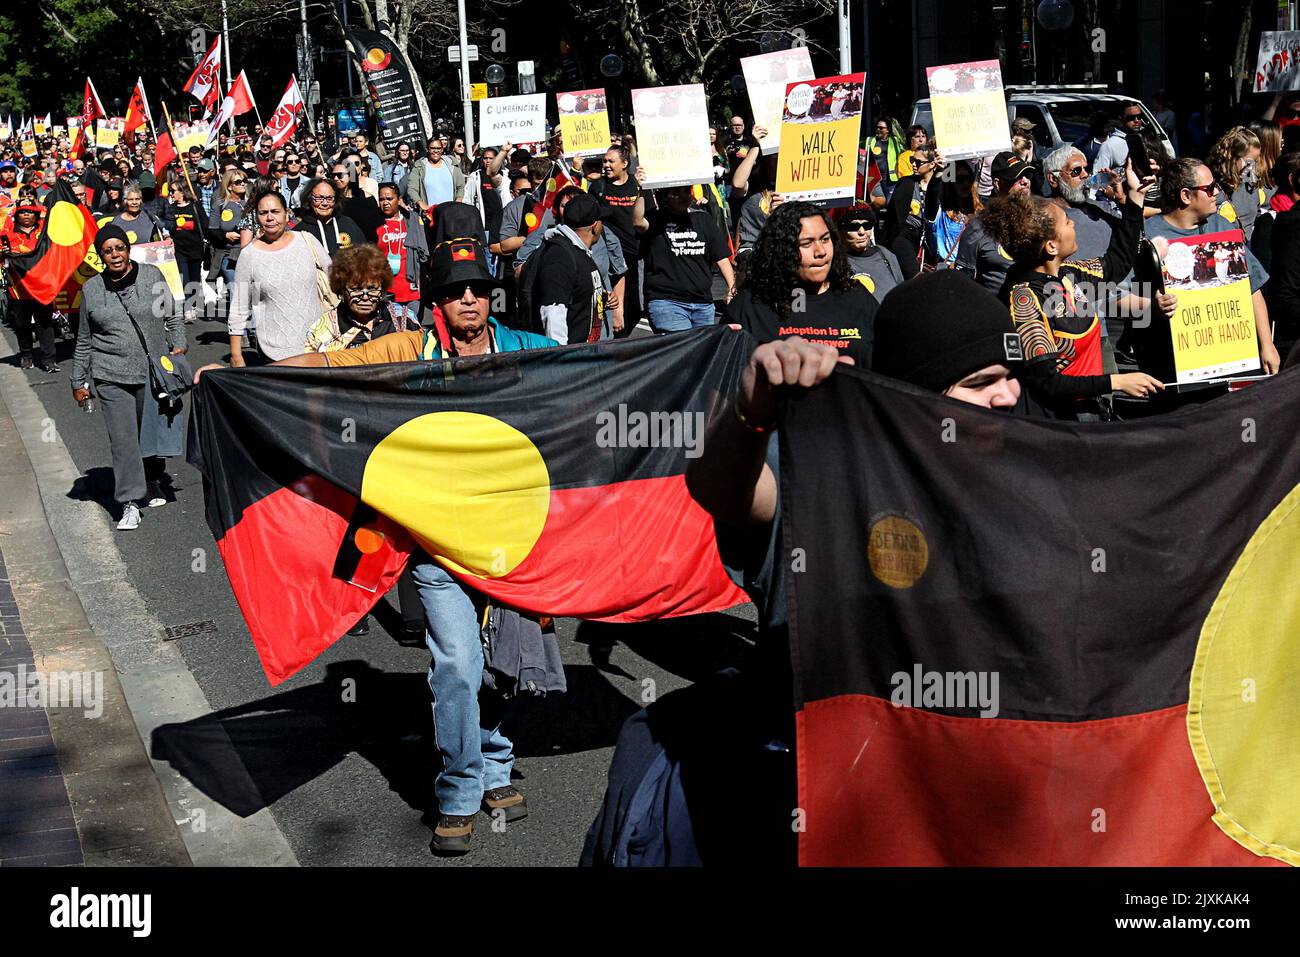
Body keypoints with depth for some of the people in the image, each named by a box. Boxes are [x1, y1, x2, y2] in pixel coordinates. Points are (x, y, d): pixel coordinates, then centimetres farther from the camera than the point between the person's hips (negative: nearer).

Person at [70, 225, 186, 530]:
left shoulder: (152, 275, 3)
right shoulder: (92, 289, 5)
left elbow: (173, 315, 11)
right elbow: (84, 340, 12)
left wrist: (178, 345, -3)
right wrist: (79, 381, 13)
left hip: (154, 370, 0)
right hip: (112, 376, 0)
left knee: (154, 430, 10)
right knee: (123, 438, -5)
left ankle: (153, 482, 36)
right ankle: (130, 503, 0)